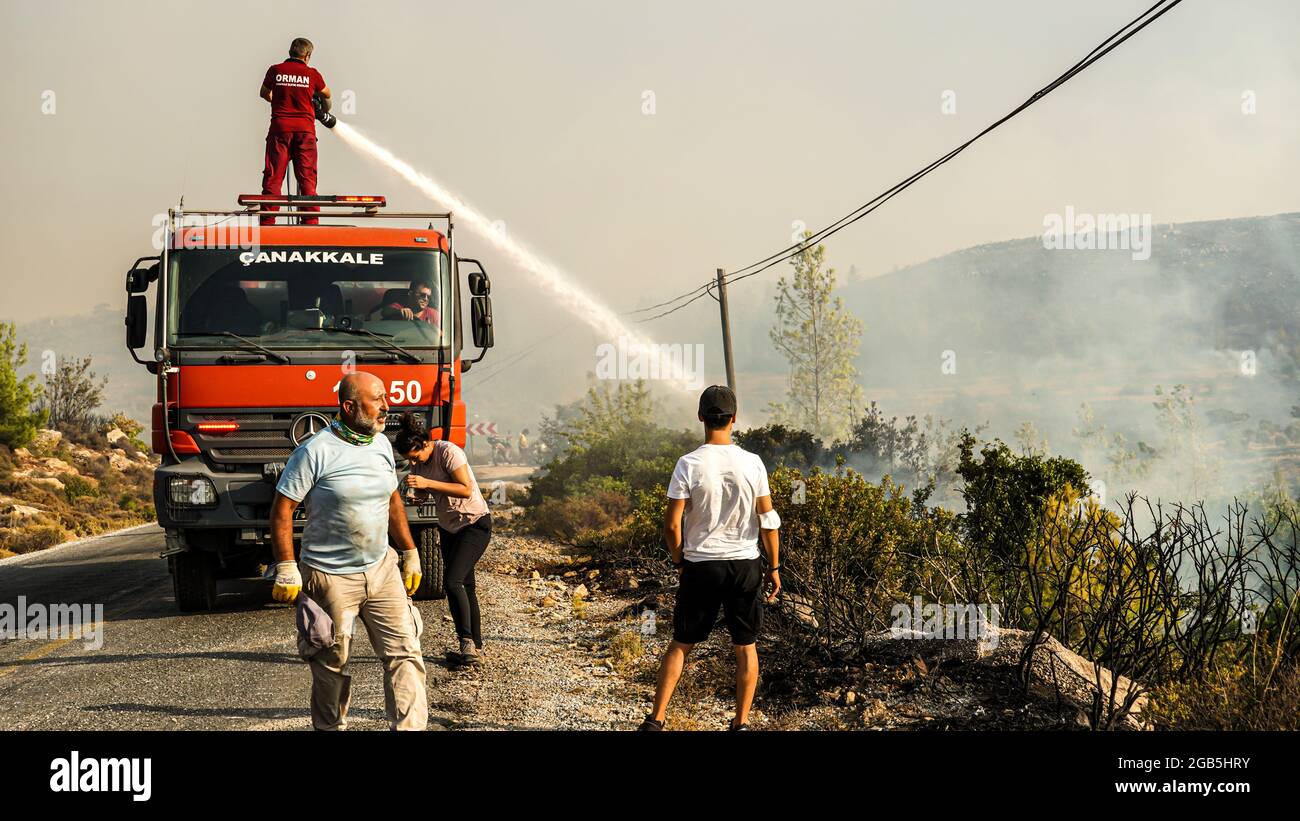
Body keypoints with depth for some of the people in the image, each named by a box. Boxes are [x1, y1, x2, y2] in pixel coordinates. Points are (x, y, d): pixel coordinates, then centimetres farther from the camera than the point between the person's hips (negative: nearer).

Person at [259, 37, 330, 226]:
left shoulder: (275, 71, 3)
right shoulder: (312, 74, 3)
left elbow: (264, 94, 20)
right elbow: (326, 95, 22)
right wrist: (326, 108, 44)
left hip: (280, 127, 0)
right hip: (305, 129, 0)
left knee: (273, 177, 2)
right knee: (307, 177, 4)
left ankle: (267, 221, -3)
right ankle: (311, 221, 0)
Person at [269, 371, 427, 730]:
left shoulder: (382, 444, 6)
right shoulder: (316, 451, -15)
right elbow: (282, 509, -12)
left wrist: (410, 554, 18)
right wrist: (286, 570, -15)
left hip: (382, 570, 5)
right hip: (331, 579, -5)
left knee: (404, 653, -4)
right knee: (332, 666, 7)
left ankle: (410, 727, -4)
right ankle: (330, 727, 26)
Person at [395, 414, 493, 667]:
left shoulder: (449, 452, -21)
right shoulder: (419, 462, 2)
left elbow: (466, 490, -27)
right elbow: (424, 492, 13)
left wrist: (427, 483, -32)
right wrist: (416, 493, -11)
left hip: (475, 524, -8)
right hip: (449, 527, 8)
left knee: (453, 581, -20)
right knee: (465, 586, 9)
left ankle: (467, 642, -13)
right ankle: (475, 648, 14)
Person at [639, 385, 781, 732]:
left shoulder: (689, 464, -10)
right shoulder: (752, 463, -6)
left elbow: (672, 524, -9)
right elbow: (768, 520, -2)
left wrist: (679, 560, 8)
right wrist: (774, 567, 8)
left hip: (700, 565, -1)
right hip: (745, 564, 1)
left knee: (680, 644, 10)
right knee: (746, 646, 12)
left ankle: (655, 719, 9)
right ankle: (741, 723, 15)